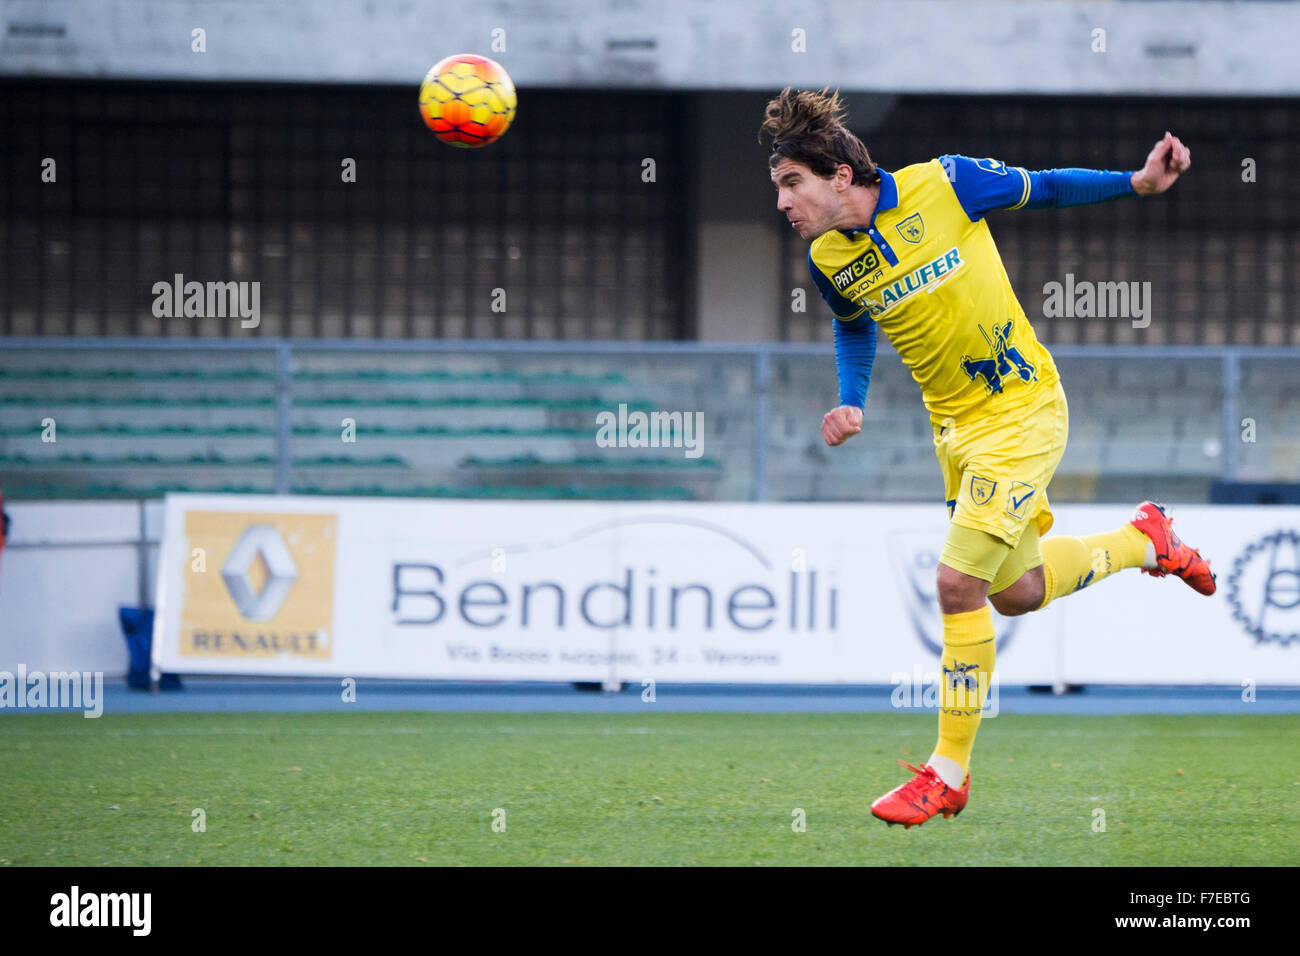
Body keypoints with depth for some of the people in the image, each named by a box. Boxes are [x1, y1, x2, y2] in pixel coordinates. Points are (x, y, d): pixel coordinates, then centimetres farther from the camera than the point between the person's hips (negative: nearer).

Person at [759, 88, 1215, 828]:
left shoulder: (944, 184, -19)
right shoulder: (828, 261, -6)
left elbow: (1039, 189, -2)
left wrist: (1138, 183, -8)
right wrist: (851, 405, 0)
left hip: (1024, 411, -6)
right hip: (957, 427, 6)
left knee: (959, 582, -14)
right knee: (1017, 593, 15)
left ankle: (949, 774, -1)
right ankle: (1143, 539, 44)